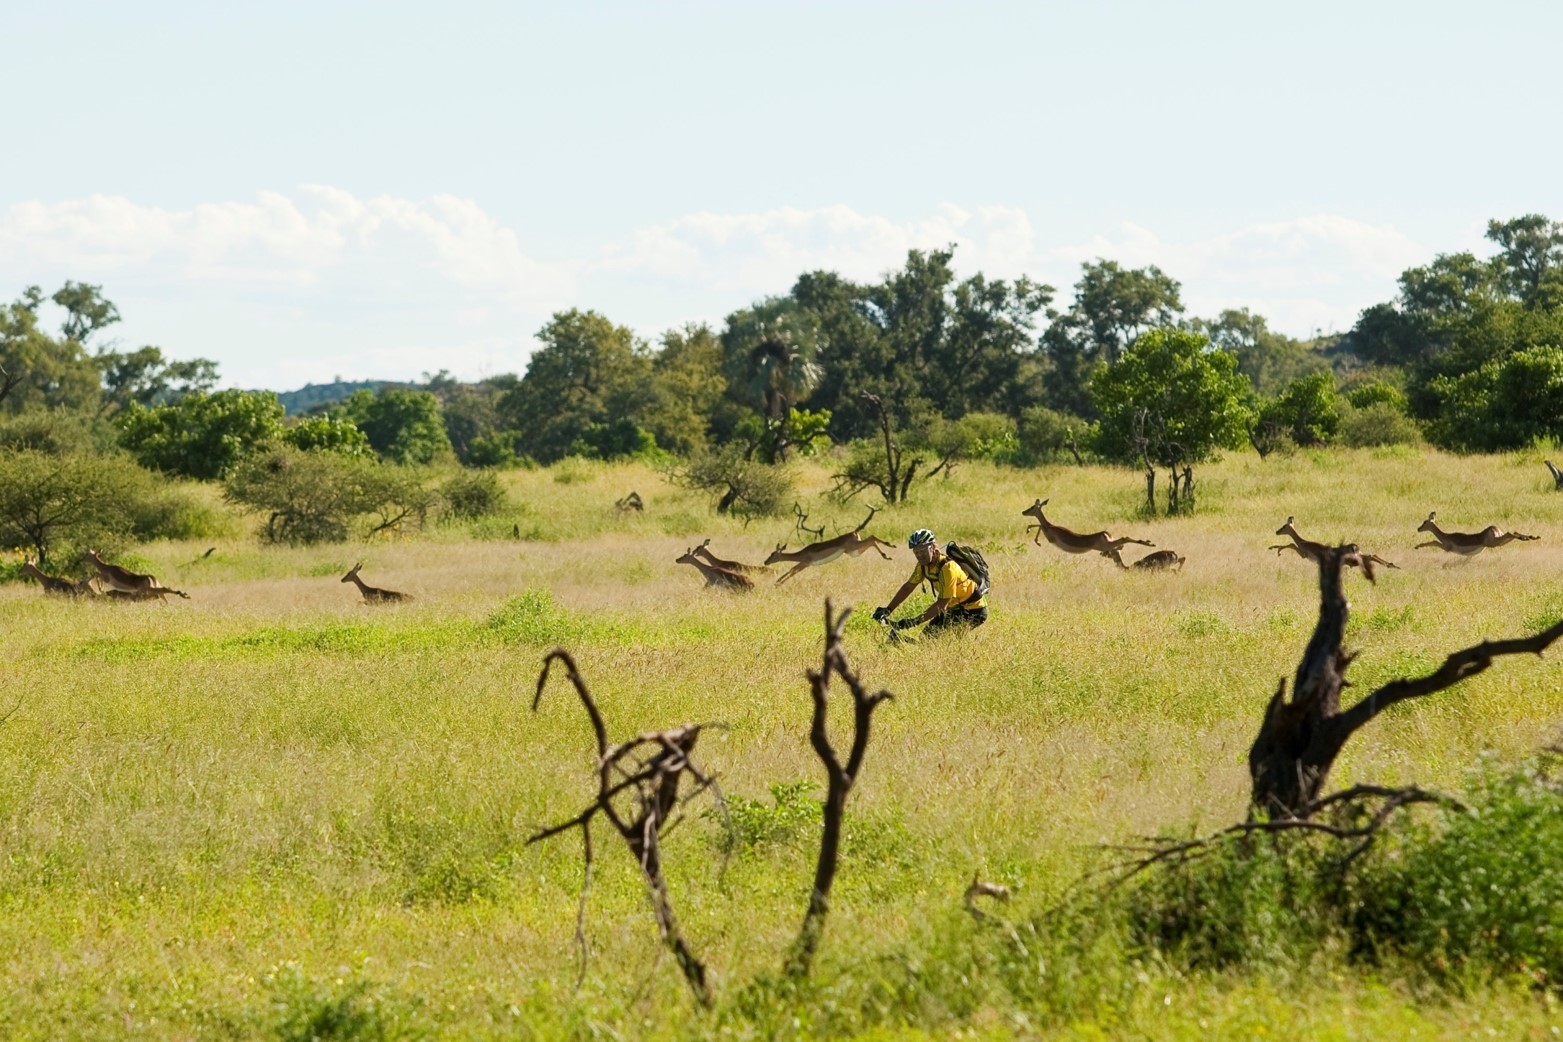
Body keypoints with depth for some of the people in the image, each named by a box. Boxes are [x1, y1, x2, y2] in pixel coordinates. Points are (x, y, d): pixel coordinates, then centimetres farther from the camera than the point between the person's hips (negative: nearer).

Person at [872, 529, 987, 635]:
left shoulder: (947, 567, -31)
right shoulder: (924, 564, -6)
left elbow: (941, 605, -32)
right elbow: (908, 587, 5)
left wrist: (914, 622, -35)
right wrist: (887, 610, -3)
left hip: (974, 611, -8)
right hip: (955, 608, 8)